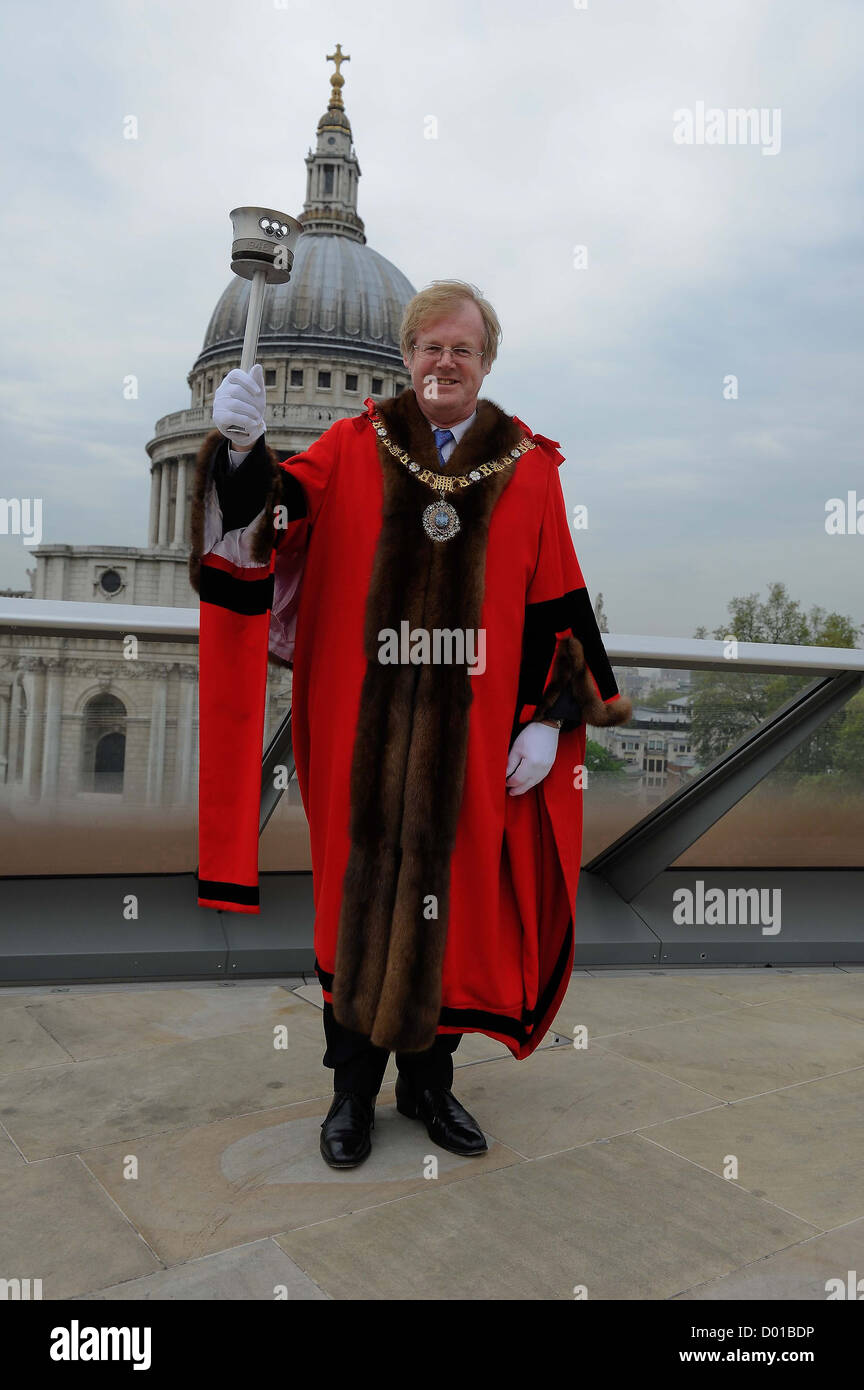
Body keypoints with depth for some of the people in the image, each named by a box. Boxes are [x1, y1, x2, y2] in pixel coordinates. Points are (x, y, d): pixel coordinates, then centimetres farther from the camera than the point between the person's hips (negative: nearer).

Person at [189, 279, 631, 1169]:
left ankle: (429, 1078, 30)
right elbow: (269, 519, -9)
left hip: (475, 736, 1)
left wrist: (550, 718, -2)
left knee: (453, 904, 8)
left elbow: (557, 605, 5)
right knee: (361, 897, 7)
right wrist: (242, 450, -29)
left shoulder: (528, 467, 5)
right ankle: (353, 1088, 26)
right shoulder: (353, 447, 5)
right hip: (363, 729, 0)